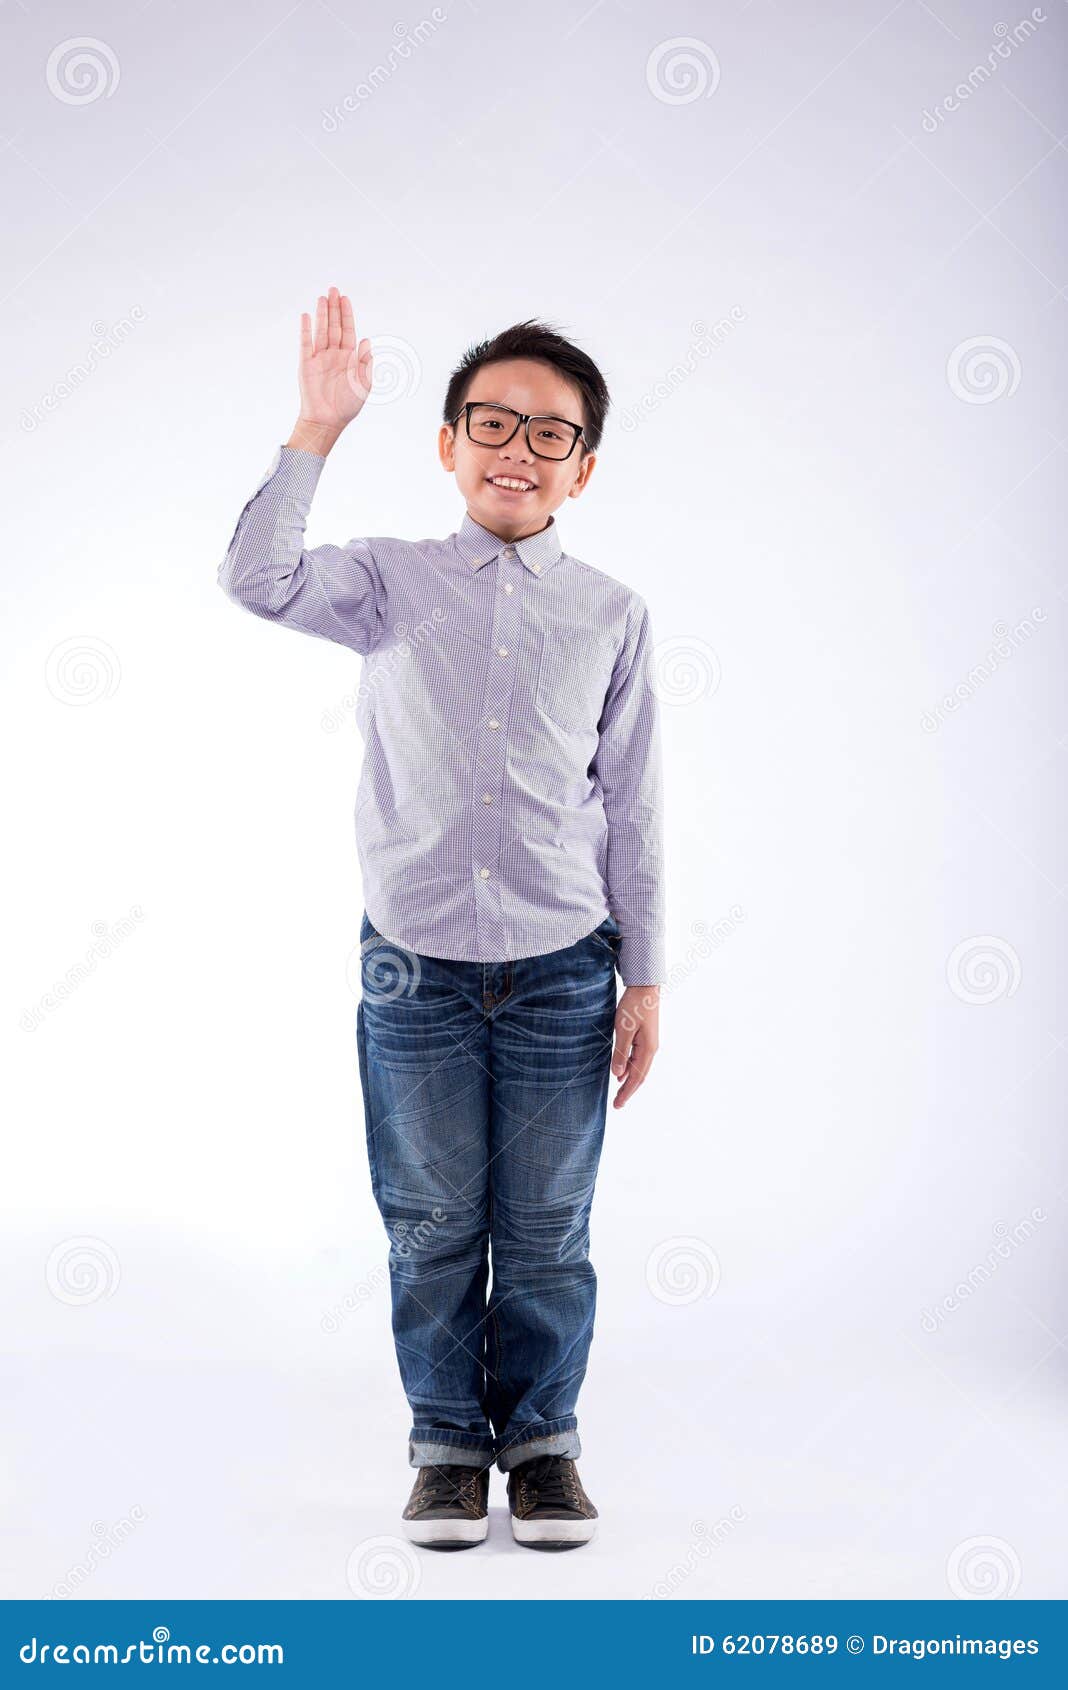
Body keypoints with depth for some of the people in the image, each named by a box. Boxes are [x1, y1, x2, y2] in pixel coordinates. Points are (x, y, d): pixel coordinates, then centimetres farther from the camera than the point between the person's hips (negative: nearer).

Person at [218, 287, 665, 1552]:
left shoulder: (612, 615, 4)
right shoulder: (390, 582, 2)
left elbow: (631, 807, 5)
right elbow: (256, 580, -16)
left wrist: (644, 981, 3)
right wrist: (318, 429, -20)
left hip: (562, 973, 0)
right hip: (415, 970, 0)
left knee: (546, 1232, 8)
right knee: (433, 1227, 9)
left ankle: (542, 1438, 26)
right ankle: (448, 1440, 25)